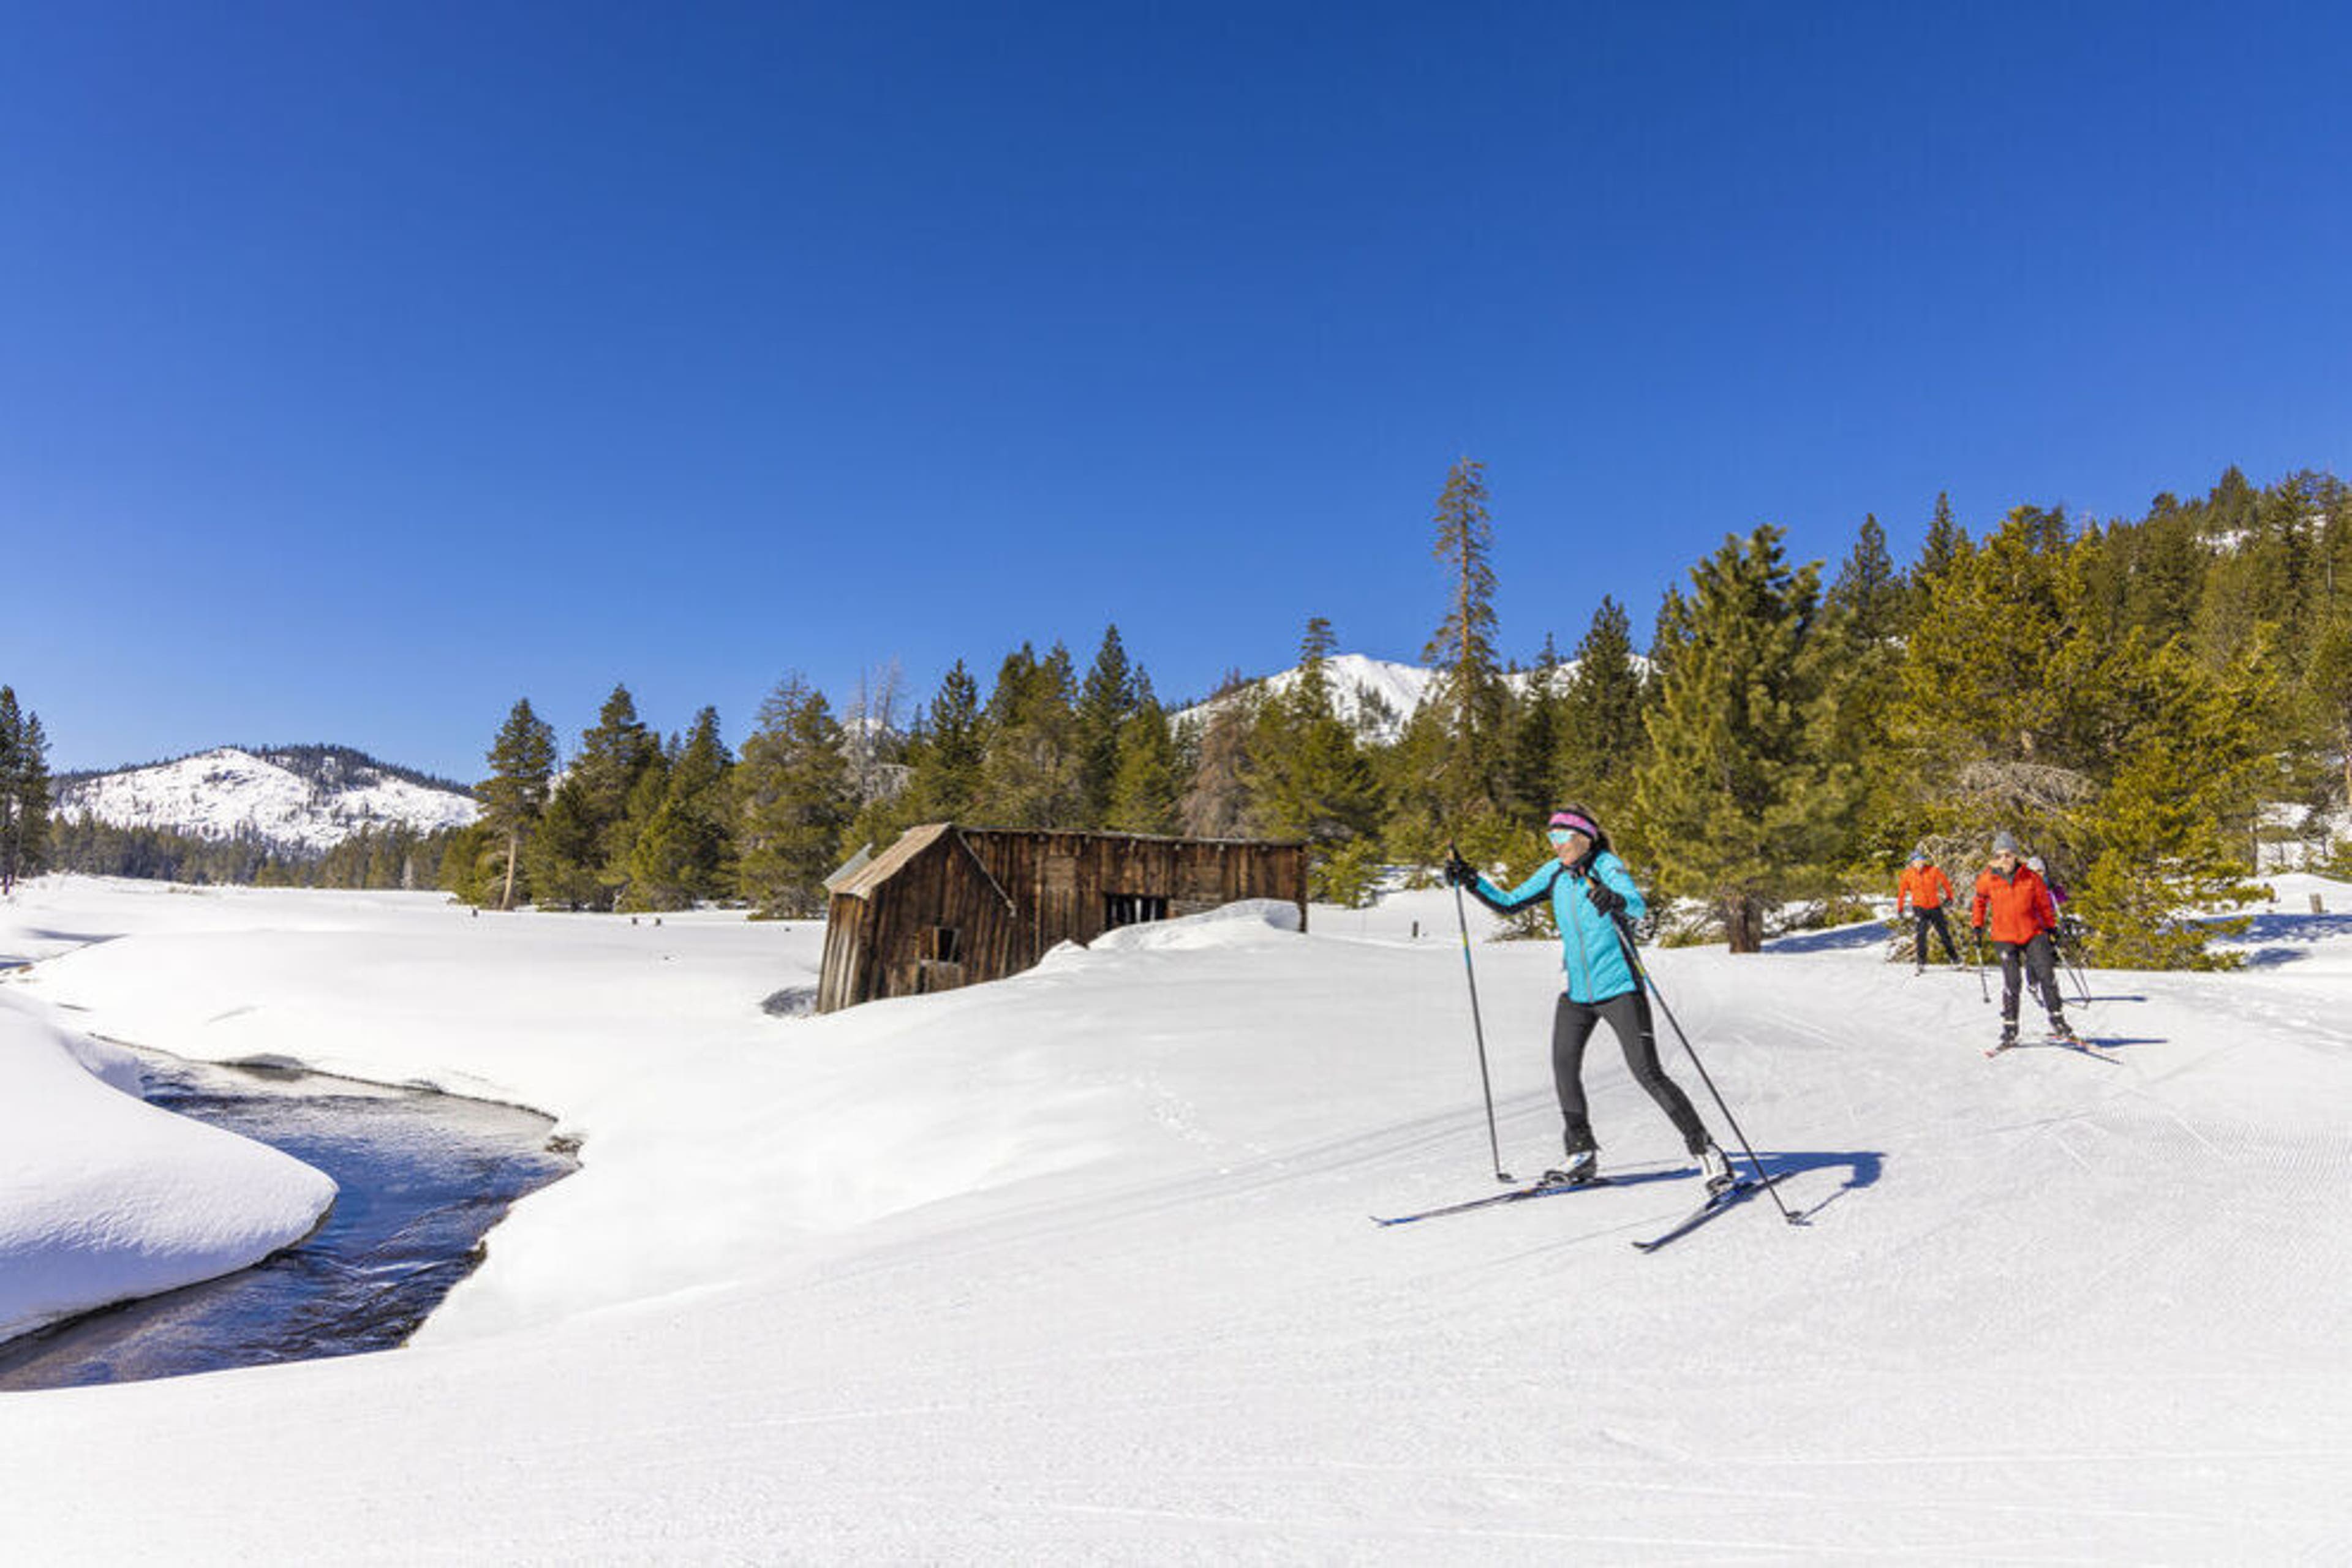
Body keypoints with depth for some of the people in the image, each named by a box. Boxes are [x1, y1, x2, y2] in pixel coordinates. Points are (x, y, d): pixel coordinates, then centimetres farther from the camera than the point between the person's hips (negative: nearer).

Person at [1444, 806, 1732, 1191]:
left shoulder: (1607, 866, -12)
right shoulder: (1554, 873, 5)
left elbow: (1638, 906, -29)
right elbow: (1509, 903, 12)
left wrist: (1614, 901, -51)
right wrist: (1470, 880, 1)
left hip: (1619, 989, -6)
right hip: (1577, 993, 6)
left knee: (1647, 1073, -10)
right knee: (1564, 1070, 1)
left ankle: (1705, 1150, 3)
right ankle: (1582, 1156, 17)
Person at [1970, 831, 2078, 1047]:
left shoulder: (2030, 878, -3)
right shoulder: (1988, 880, -3)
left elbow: (2044, 904, 11)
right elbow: (1980, 901, 16)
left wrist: (2051, 928, 12)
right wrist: (1978, 926, 13)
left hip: (2033, 933, 1)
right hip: (2004, 938, -1)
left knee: (2046, 975, -7)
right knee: (2011, 982, -8)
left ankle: (2058, 1021, 8)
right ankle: (2009, 1029, 1)